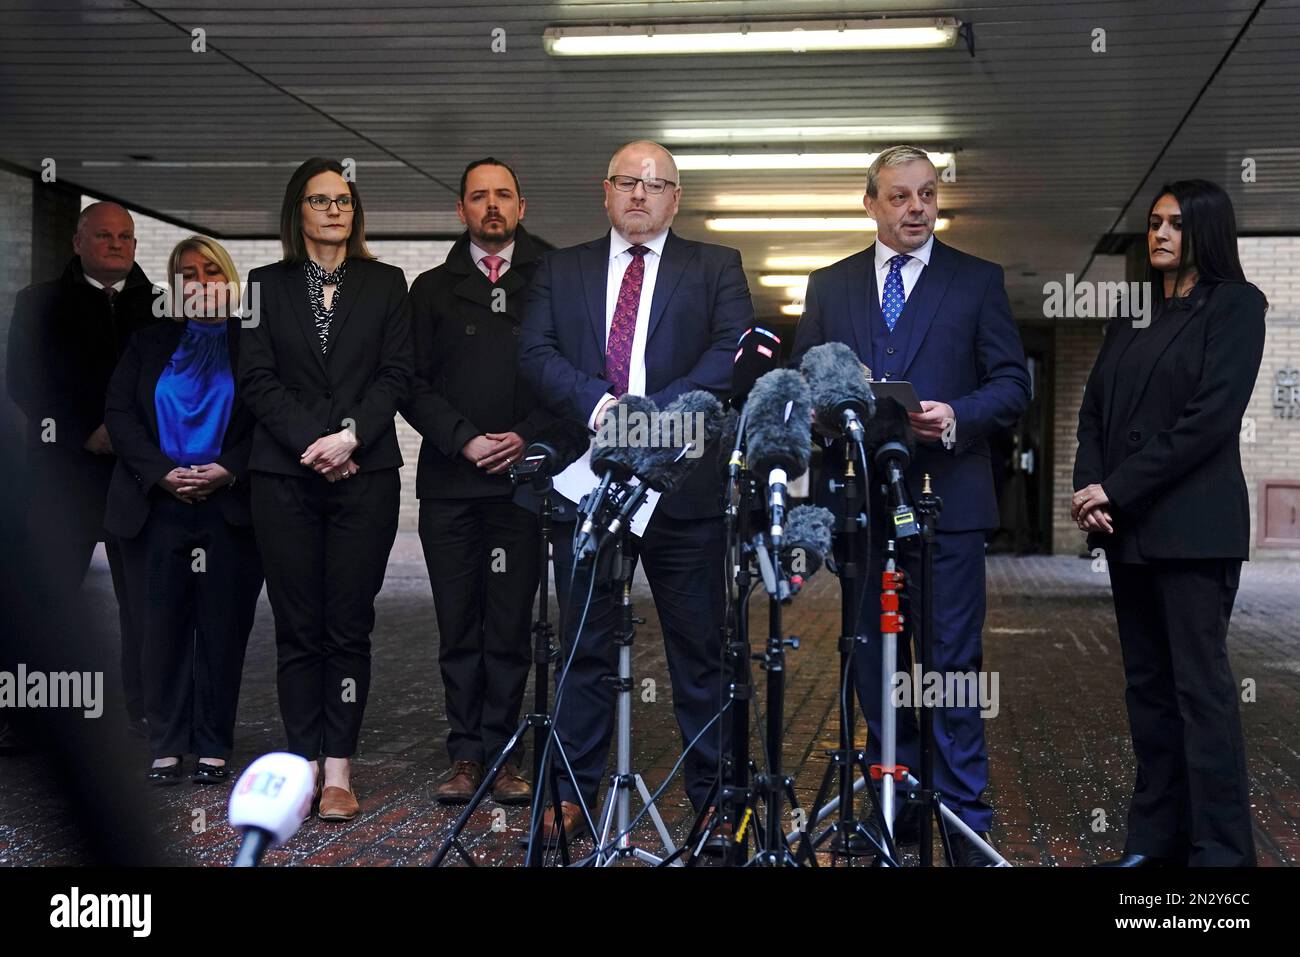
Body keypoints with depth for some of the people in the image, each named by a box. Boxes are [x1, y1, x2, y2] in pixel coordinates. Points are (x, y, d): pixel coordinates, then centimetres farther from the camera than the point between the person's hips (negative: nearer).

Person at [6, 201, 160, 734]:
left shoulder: (159, 305, 12)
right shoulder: (41, 303, 7)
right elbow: (23, 383, -1)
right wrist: (87, 434, -11)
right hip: (67, 467, -2)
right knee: (49, 587, -2)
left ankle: (145, 709, 12)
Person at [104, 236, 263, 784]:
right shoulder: (149, 344, 14)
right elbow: (119, 414, 6)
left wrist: (228, 470, -14)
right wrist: (163, 474, -8)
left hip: (231, 508, -2)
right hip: (158, 509, 2)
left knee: (223, 629, 0)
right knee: (162, 627, 1)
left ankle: (214, 748, 9)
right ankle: (167, 747, 9)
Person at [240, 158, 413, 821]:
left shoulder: (386, 285, 11)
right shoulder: (266, 285, 11)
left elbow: (396, 375, 3)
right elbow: (257, 379, 2)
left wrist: (350, 436, -11)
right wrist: (312, 443, -10)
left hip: (365, 474, 0)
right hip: (285, 474, 0)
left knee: (349, 626, -1)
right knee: (297, 628, 1)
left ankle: (339, 772, 2)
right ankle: (303, 765, 7)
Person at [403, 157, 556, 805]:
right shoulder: (432, 289, 13)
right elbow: (414, 385, 7)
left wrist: (527, 437, -8)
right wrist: (464, 439, -7)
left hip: (522, 478, -1)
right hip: (449, 481, 1)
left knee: (511, 625, 0)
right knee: (458, 626, 3)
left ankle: (500, 753, 7)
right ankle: (466, 756, 9)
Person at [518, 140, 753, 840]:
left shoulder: (714, 267, 10)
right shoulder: (560, 270, 15)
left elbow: (735, 350, -5)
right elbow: (536, 352, 2)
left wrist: (656, 410, -17)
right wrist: (600, 404, -15)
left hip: (685, 480, -1)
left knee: (699, 645, 3)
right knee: (584, 645, 7)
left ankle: (713, 795, 12)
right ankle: (574, 795, 14)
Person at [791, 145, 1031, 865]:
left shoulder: (978, 281, 7)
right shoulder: (829, 286, 14)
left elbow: (1012, 385, 2)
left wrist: (958, 417, -15)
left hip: (946, 498, -3)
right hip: (859, 501, 3)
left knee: (951, 664, -4)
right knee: (873, 661, 8)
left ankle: (964, 825, 2)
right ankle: (895, 812, 20)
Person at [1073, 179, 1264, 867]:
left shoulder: (1234, 305, -2)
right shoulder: (1133, 315, 18)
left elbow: (1211, 416, -12)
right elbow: (1094, 410, 14)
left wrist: (1117, 489, -14)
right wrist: (1089, 489, -4)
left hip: (1192, 523, -7)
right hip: (1127, 526, 7)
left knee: (1199, 683, -7)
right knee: (1146, 683, 8)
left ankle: (1219, 849, -2)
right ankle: (1155, 839, 14)